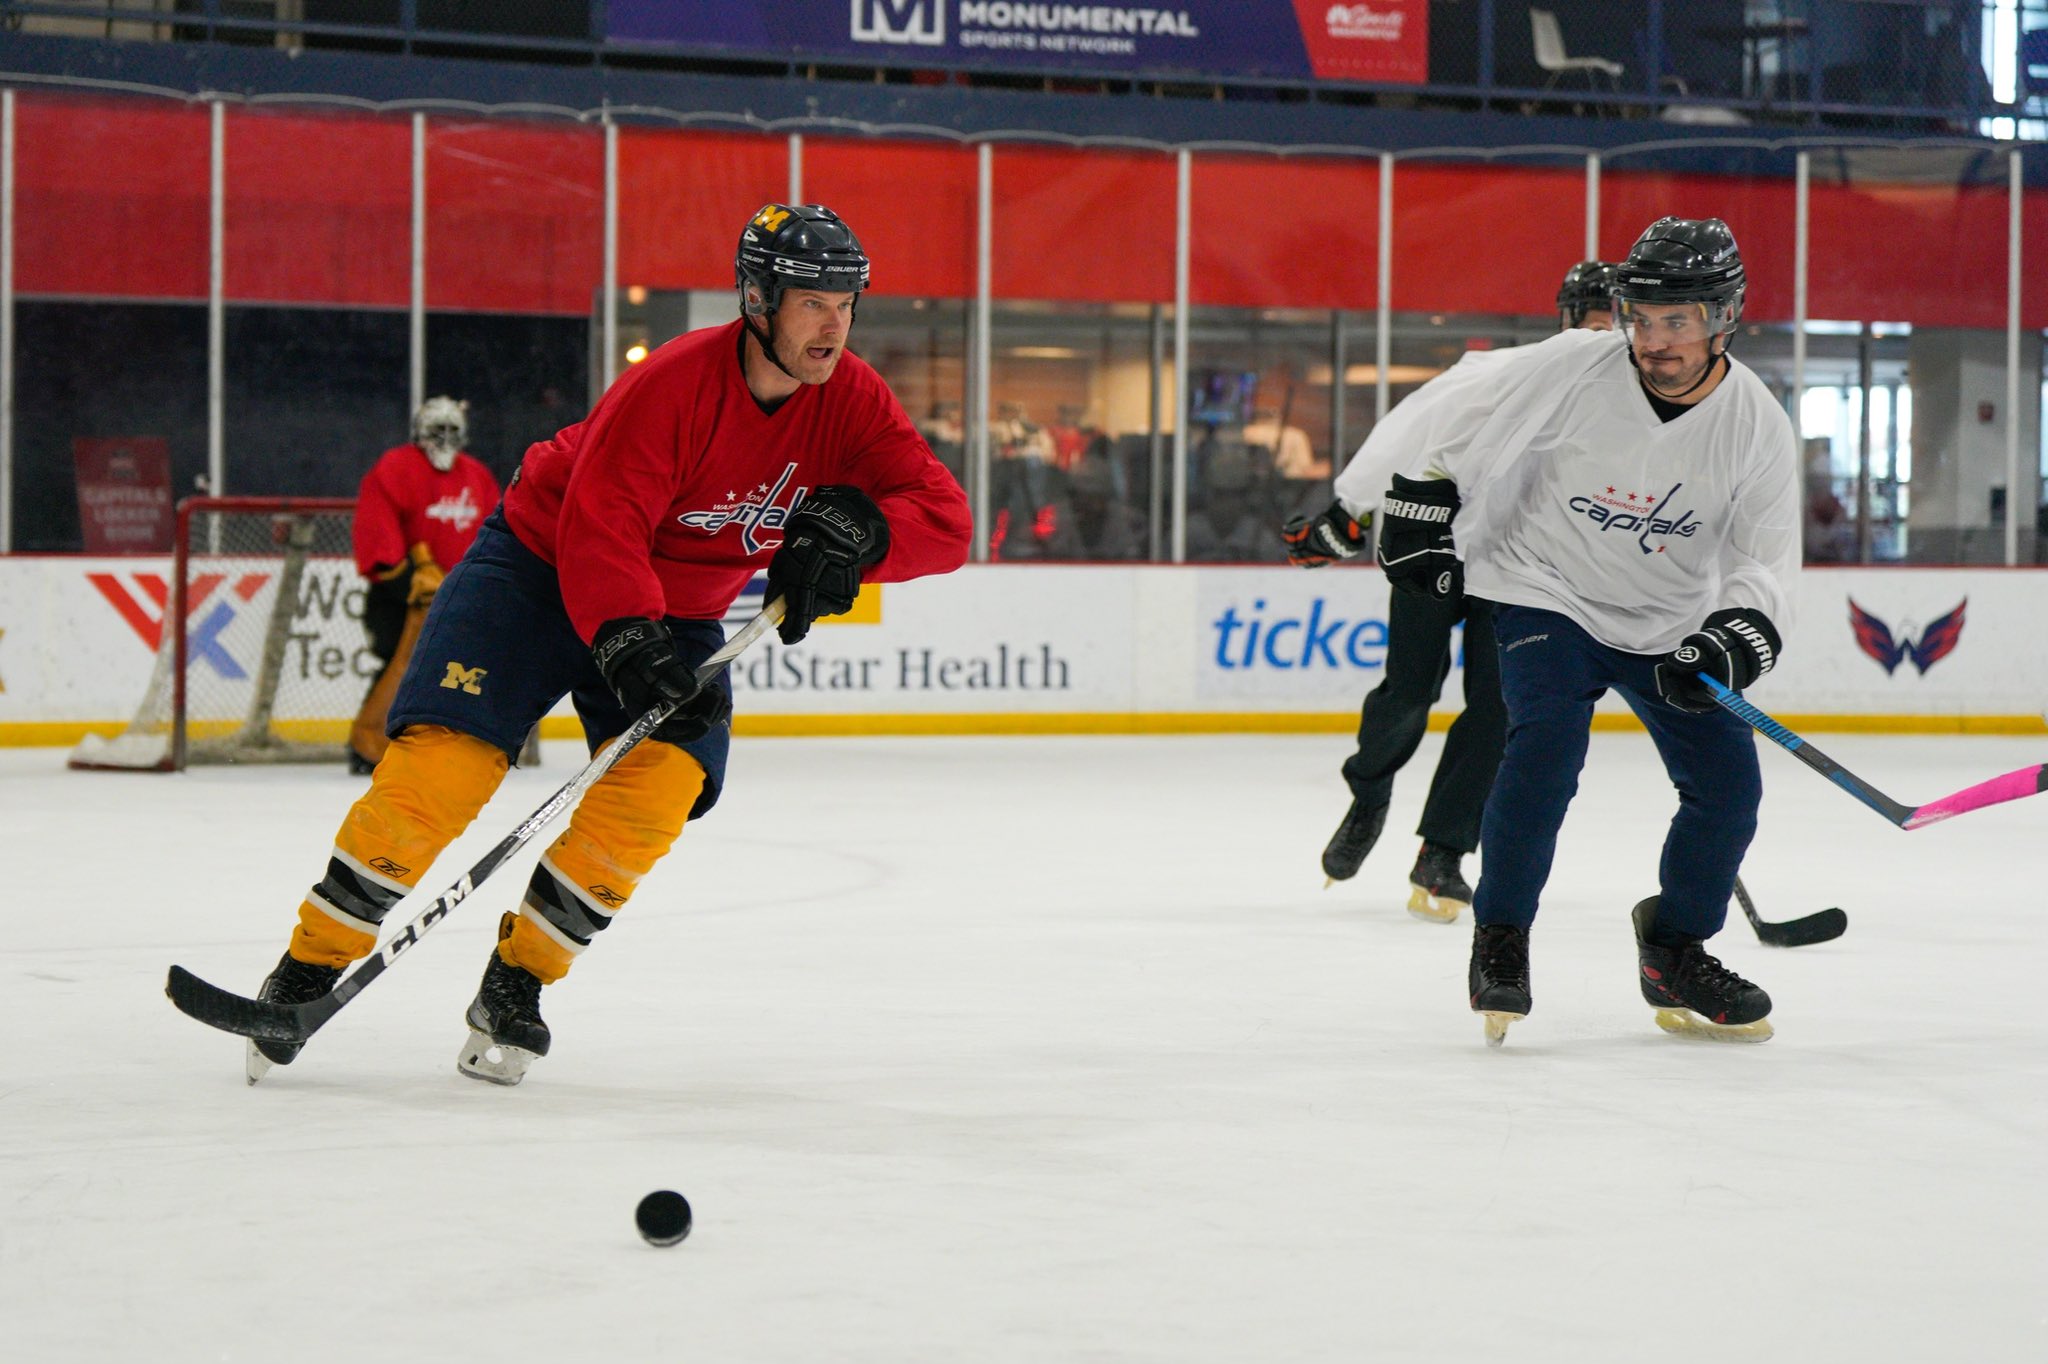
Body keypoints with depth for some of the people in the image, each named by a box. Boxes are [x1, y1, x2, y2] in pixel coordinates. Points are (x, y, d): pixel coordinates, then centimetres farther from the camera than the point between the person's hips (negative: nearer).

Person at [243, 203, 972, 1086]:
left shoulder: (850, 402, -10)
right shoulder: (677, 383, -27)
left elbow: (945, 517, -13)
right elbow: (600, 526, -31)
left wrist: (859, 530, -33)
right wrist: (628, 644, -43)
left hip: (675, 611, 5)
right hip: (542, 566, -5)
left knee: (662, 784, -22)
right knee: (439, 768, -20)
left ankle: (513, 989, -6)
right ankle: (307, 971, -5)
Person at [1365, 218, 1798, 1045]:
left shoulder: (1755, 423, -11)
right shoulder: (1570, 372, -19)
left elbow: (1768, 555, -9)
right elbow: (1445, 420, -9)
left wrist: (1733, 641, -24)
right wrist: (1418, 515, -5)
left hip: (1671, 624, 4)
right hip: (1547, 596, -4)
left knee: (1729, 783, -5)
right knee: (1546, 744, -26)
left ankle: (1673, 953, 17)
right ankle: (1499, 944, -13)